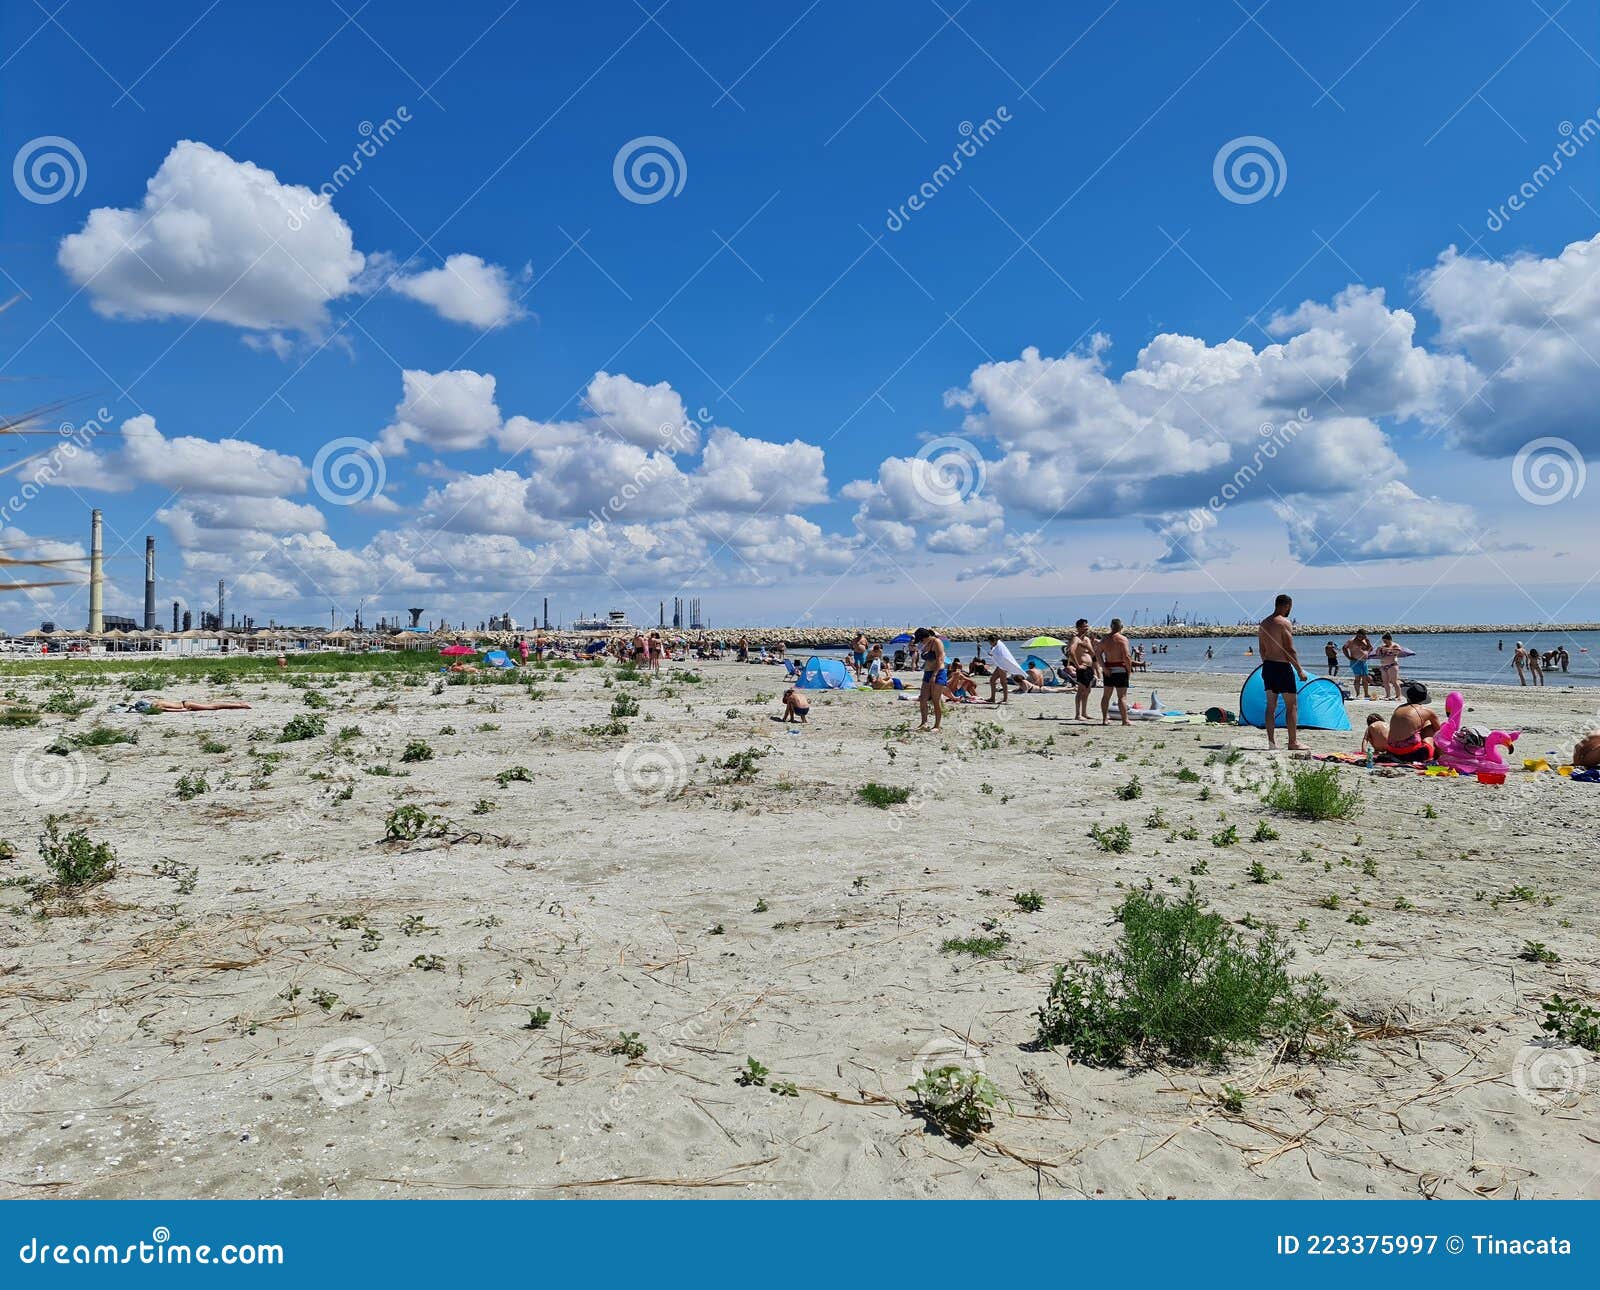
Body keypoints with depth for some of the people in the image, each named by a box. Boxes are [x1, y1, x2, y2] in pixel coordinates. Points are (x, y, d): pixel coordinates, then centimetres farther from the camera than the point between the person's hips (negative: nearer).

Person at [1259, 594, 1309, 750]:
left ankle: (1271, 740, 12)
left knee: (1271, 705, 11)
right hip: (1282, 667, -8)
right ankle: (1293, 742, 2)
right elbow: (1290, 650, -15)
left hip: (1267, 667, 8)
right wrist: (1300, 670, -10)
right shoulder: (1285, 623, -13)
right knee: (1292, 706, 0)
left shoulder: (1264, 623, 11)